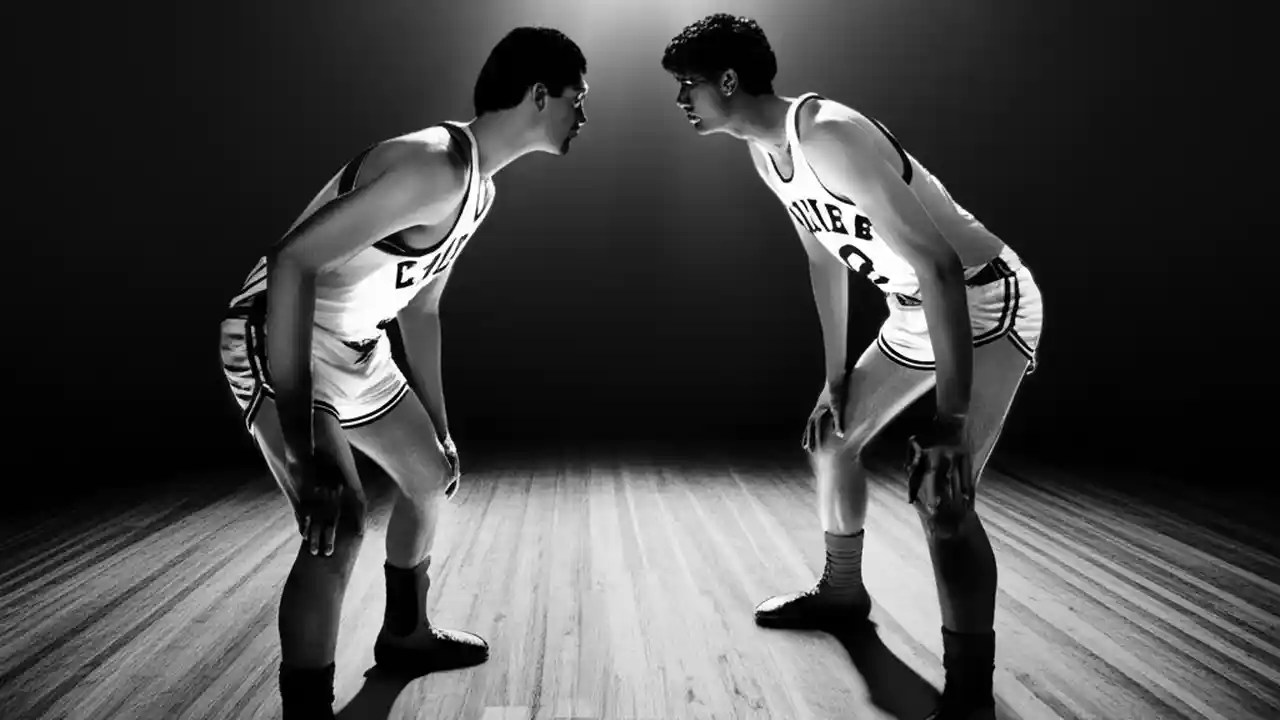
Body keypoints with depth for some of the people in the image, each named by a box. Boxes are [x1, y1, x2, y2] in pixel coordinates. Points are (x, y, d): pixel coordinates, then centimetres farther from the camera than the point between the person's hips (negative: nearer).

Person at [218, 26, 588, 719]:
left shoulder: (477, 185, 4)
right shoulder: (437, 166, -28)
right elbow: (292, 261, -35)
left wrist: (438, 427, 18)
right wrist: (303, 448, -38)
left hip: (354, 348, 10)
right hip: (277, 338, -10)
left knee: (431, 475, 18)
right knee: (340, 518, -25)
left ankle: (404, 635, 39)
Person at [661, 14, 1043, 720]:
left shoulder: (827, 135, -29)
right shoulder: (768, 154, 1)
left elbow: (939, 265, -33)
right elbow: (825, 259, 11)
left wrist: (950, 420, -34)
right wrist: (836, 377, 12)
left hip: (986, 301, -9)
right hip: (914, 311, 10)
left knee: (937, 491, -24)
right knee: (830, 434, 18)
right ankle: (842, 591, 38)